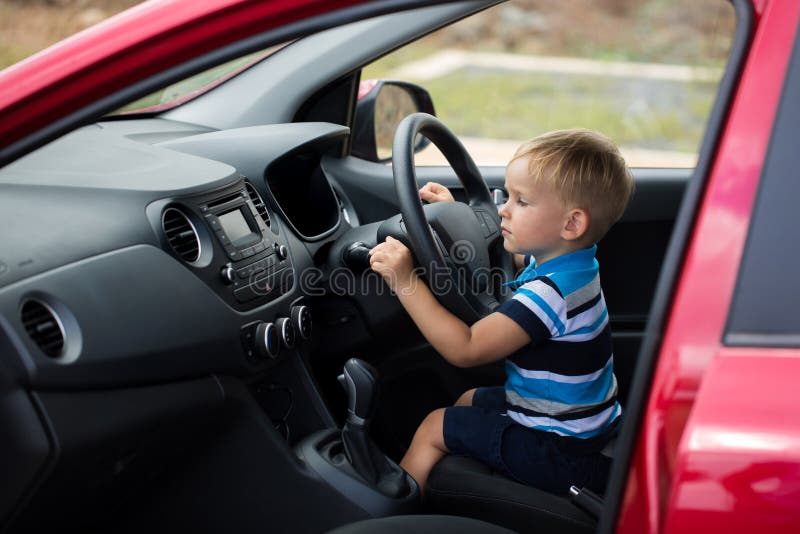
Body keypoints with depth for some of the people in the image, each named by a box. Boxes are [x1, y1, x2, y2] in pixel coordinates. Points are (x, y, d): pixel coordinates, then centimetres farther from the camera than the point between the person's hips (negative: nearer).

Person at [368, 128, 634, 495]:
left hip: (563, 454, -10)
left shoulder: (550, 292, -30)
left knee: (435, 426, 1)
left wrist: (405, 281, -32)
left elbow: (465, 349, -32)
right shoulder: (567, 264, 0)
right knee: (469, 400, 26)